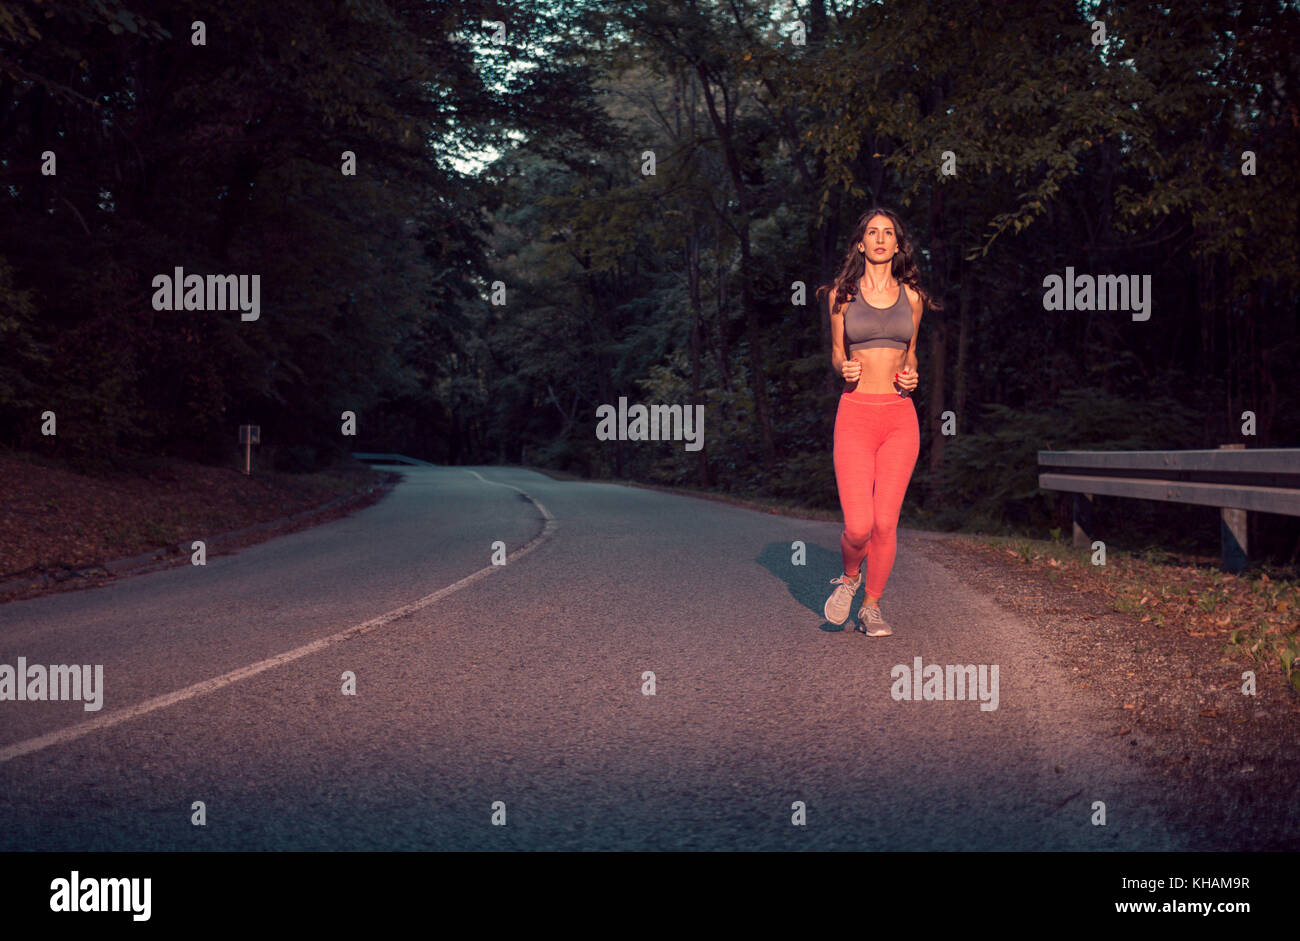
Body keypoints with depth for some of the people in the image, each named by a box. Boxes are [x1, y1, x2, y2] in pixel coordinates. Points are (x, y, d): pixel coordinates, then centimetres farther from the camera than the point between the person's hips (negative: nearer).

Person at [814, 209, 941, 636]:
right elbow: (837, 353, 13)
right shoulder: (843, 293, 4)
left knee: (886, 523, -3)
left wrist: (912, 375, -1)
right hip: (855, 413, -2)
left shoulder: (911, 295, 9)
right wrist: (845, 369, -10)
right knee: (859, 525, -12)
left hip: (900, 416, 2)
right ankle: (849, 577, 22)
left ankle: (871, 607, 17)